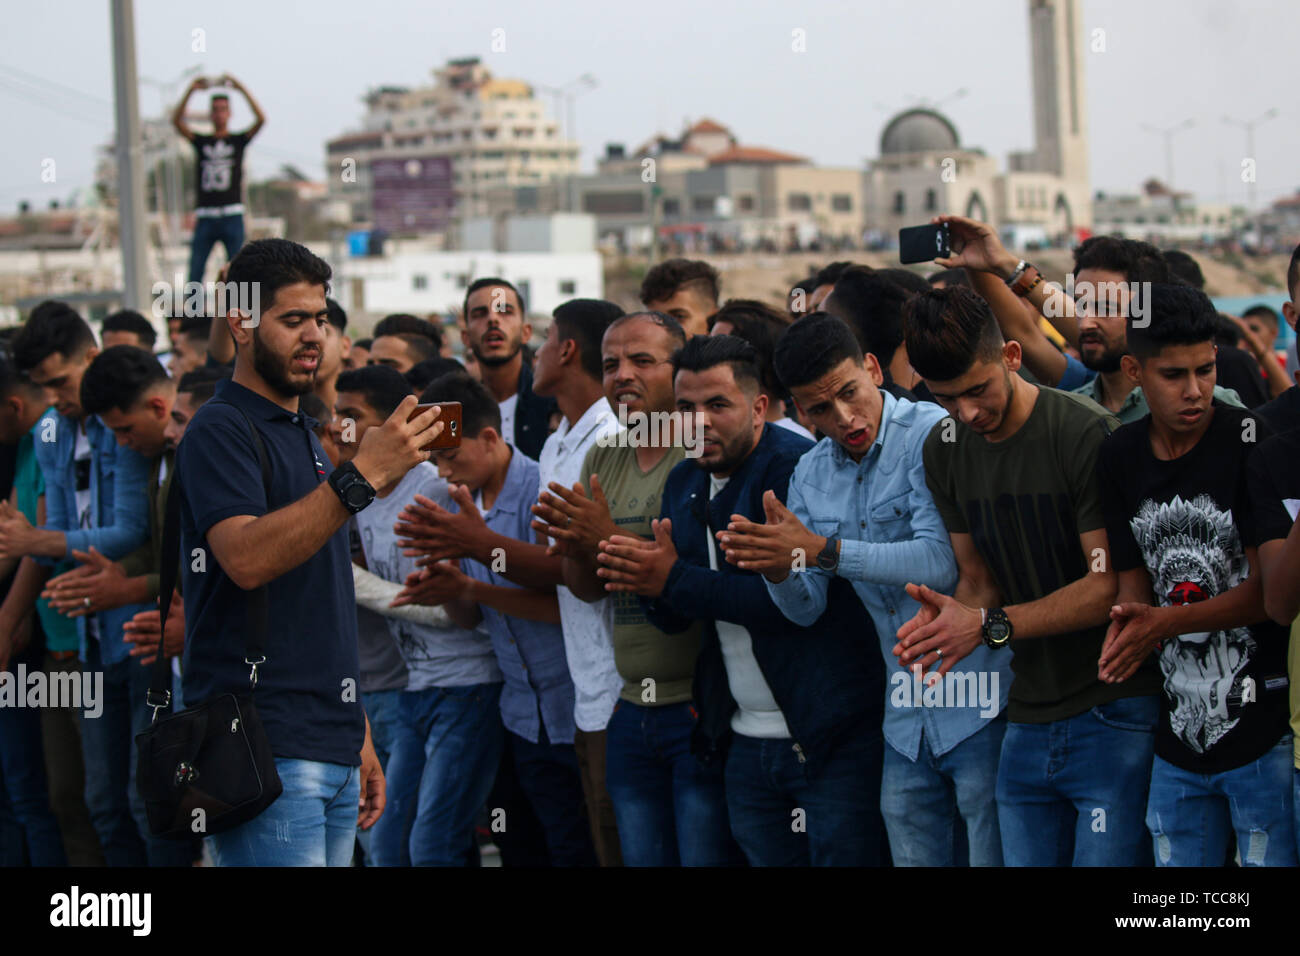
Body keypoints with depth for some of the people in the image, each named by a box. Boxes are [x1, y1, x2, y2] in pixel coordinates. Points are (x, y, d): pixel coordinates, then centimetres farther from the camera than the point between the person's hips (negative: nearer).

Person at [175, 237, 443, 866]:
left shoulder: (302, 436, 21)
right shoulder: (220, 429, -6)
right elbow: (246, 558, -25)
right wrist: (361, 476, -27)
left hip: (331, 750, 9)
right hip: (266, 755, -9)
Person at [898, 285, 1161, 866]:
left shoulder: (1086, 434, -14)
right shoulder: (944, 450, 8)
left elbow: (1110, 584, -15)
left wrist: (991, 624, -22)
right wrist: (945, 620, -11)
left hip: (1113, 714, -6)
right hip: (1028, 718, 6)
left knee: (1104, 859, -10)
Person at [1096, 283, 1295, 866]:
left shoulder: (1252, 442, -10)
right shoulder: (1120, 457, 7)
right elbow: (1133, 578, 10)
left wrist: (1168, 621, -17)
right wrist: (1129, 626, -12)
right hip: (1180, 735, 5)